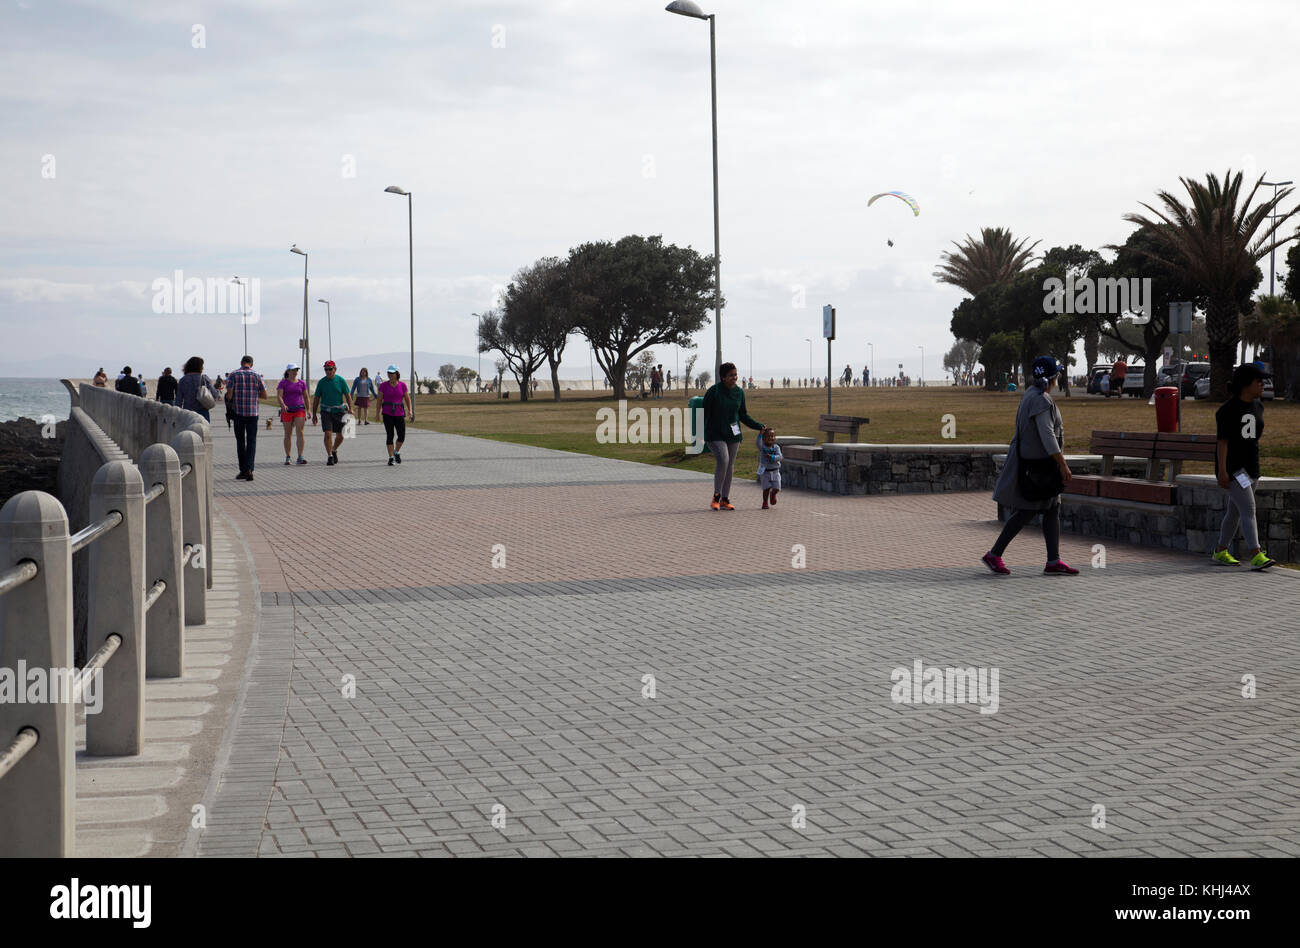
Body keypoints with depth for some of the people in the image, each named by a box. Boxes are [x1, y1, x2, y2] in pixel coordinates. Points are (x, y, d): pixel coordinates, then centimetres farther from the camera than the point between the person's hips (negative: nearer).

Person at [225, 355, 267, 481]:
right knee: (251, 441, 1)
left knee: (240, 441, 12)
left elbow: (229, 395, -10)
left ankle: (242, 470, 14)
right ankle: (249, 469, -15)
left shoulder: (234, 375, -2)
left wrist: (229, 400, 13)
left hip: (238, 412, 0)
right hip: (253, 412, 0)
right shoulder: (256, 376, 1)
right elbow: (264, 395, 3)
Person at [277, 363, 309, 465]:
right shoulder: (283, 383, 0)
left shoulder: (301, 383, 8)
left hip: (299, 410, 1)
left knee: (300, 432, -14)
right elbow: (278, 396, -11)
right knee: (288, 434, 6)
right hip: (287, 411, -1)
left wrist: (308, 411, 8)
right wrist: (283, 405, -29)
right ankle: (287, 457, 16)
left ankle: (300, 457, -16)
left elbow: (306, 397, 14)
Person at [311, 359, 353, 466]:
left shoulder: (341, 381, 1)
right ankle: (330, 457, -8)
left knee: (340, 436, 6)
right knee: (328, 434, -13)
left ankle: (334, 450, 33)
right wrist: (314, 414, 5)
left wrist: (350, 408, -13)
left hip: (339, 411, 1)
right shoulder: (322, 382, 2)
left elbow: (348, 395, 1)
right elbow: (316, 399, 7)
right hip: (326, 412, -1)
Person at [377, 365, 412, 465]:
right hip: (387, 413, -1)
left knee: (401, 436, -1)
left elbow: (407, 398, 5)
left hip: (399, 413, 1)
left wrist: (409, 410, -9)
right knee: (390, 435, -5)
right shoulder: (383, 385, 0)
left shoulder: (402, 385, 3)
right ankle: (391, 458, 2)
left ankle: (397, 452, 26)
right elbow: (380, 400, 3)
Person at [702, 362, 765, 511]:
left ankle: (725, 500, 13)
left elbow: (743, 415, 15)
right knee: (722, 460, -21)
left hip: (733, 435, 5)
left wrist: (759, 426, 7)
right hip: (716, 434, -5)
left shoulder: (739, 392, 5)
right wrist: (700, 433, -15)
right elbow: (705, 413, -9)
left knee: (730, 465, 5)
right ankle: (716, 496, -8)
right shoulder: (713, 391, -10)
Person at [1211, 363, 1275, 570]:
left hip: (1250, 467, 8)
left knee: (1235, 511, 13)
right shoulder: (1229, 408, -13)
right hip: (1232, 467, -8)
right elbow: (1222, 440, -15)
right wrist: (1222, 471, -19)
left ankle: (1220, 552, 25)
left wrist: (1255, 466, 19)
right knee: (1248, 510, -16)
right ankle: (1256, 557, -20)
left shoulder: (1257, 406, 10)